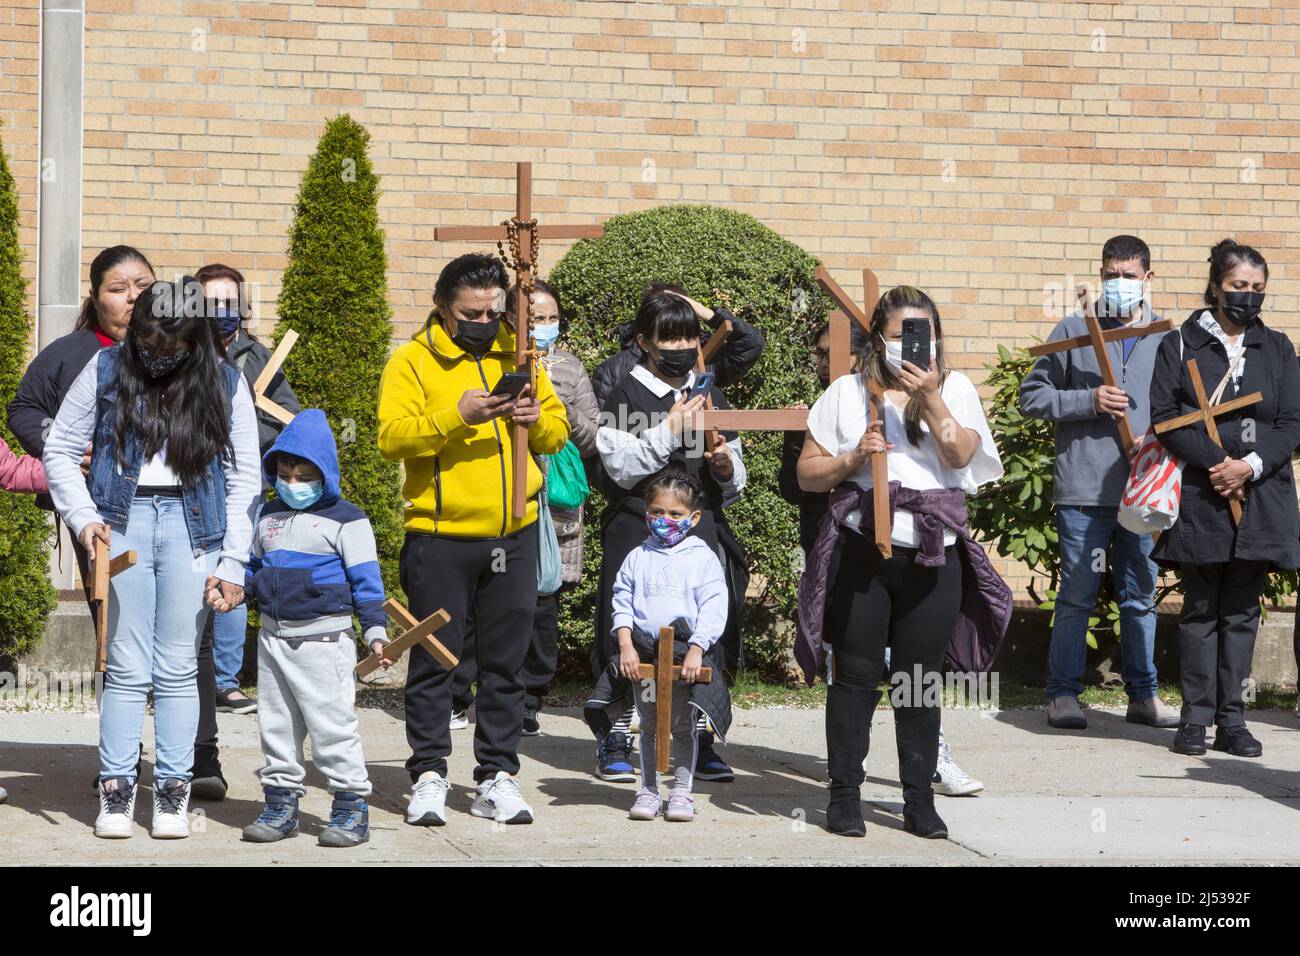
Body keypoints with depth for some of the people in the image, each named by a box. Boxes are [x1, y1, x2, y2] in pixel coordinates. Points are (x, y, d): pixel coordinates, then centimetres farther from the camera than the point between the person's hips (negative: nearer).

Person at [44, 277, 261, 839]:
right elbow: (60, 450, 8)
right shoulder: (107, 371, 2)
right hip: (122, 523, 0)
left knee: (178, 668, 1)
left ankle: (172, 793, 8)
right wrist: (82, 517, -5)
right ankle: (116, 791, 4)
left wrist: (232, 564, -2)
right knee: (127, 667, -2)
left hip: (191, 526, 0)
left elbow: (244, 478, 4)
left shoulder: (224, 382, 3)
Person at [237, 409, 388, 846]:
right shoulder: (268, 516, 13)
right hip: (273, 638, 6)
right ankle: (281, 803, 18)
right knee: (276, 725, 10)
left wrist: (375, 630, -12)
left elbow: (365, 580, -6)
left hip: (323, 639, -6)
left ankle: (351, 806, 3)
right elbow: (254, 568, 21)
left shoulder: (346, 520, -5)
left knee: (332, 726, -5)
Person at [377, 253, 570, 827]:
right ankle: (429, 776, 9)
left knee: (505, 662, 7)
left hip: (514, 536, 4)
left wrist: (537, 418, -8)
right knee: (433, 660, 1)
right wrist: (456, 416, -26)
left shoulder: (518, 356, 12)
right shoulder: (412, 363, -2)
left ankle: (497, 778, 14)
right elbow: (392, 438, -14)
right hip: (440, 537, -4)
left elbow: (557, 432, 14)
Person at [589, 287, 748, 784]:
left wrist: (726, 466, -5)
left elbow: (734, 482, 18)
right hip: (638, 533, -4)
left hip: (703, 532, 4)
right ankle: (615, 740, 9)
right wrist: (669, 431, -17)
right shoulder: (626, 395, 0)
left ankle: (700, 741, 12)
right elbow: (622, 467, -10)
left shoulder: (710, 395, 14)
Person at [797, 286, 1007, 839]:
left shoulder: (954, 389, 8)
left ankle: (919, 802, 10)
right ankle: (844, 796, 8)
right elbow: (807, 473, 7)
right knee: (856, 676, 2)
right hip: (861, 550, -1)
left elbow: (961, 454, -9)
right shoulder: (848, 392, 6)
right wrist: (853, 459, -11)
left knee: (920, 680, 5)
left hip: (933, 556, 1)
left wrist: (929, 397, -19)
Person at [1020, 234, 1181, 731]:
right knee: (1076, 597, 1)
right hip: (1084, 490, -3)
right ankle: (1063, 693, 10)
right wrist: (1089, 400, -12)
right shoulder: (1074, 331, 1)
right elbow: (1032, 396, 1)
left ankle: (1143, 694, 19)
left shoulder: (1164, 338, 9)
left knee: (1141, 596, 11)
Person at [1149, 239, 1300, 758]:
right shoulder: (1181, 345, 4)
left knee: (1242, 612, 5)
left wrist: (1250, 465, -11)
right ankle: (1196, 716, 6)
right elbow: (1164, 416, -4)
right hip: (1200, 497, -2)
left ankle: (1232, 718, 9)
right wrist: (1216, 462, -15)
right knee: (1201, 609, 1)